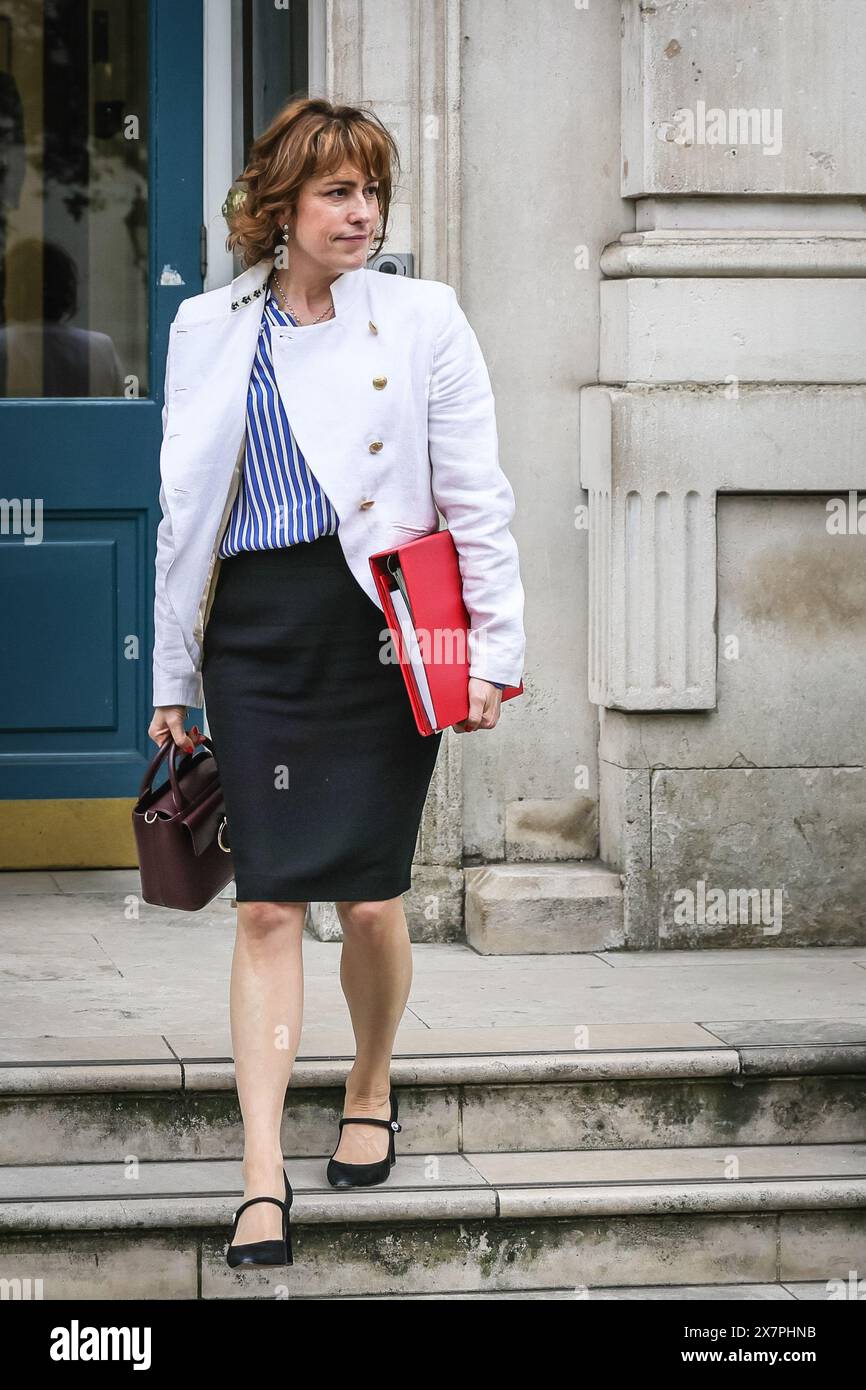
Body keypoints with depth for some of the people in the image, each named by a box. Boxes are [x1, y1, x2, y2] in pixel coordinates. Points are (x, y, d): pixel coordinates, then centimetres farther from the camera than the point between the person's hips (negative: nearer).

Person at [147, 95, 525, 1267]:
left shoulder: (421, 319, 1)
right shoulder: (208, 330, 9)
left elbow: (476, 499, 1)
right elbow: (183, 511, 14)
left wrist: (495, 652, -5)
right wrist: (172, 677, 14)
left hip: (382, 631, -2)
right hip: (255, 634, 2)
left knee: (369, 897, 2)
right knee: (267, 906, -4)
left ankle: (373, 1090, 32)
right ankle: (262, 1181, -4)